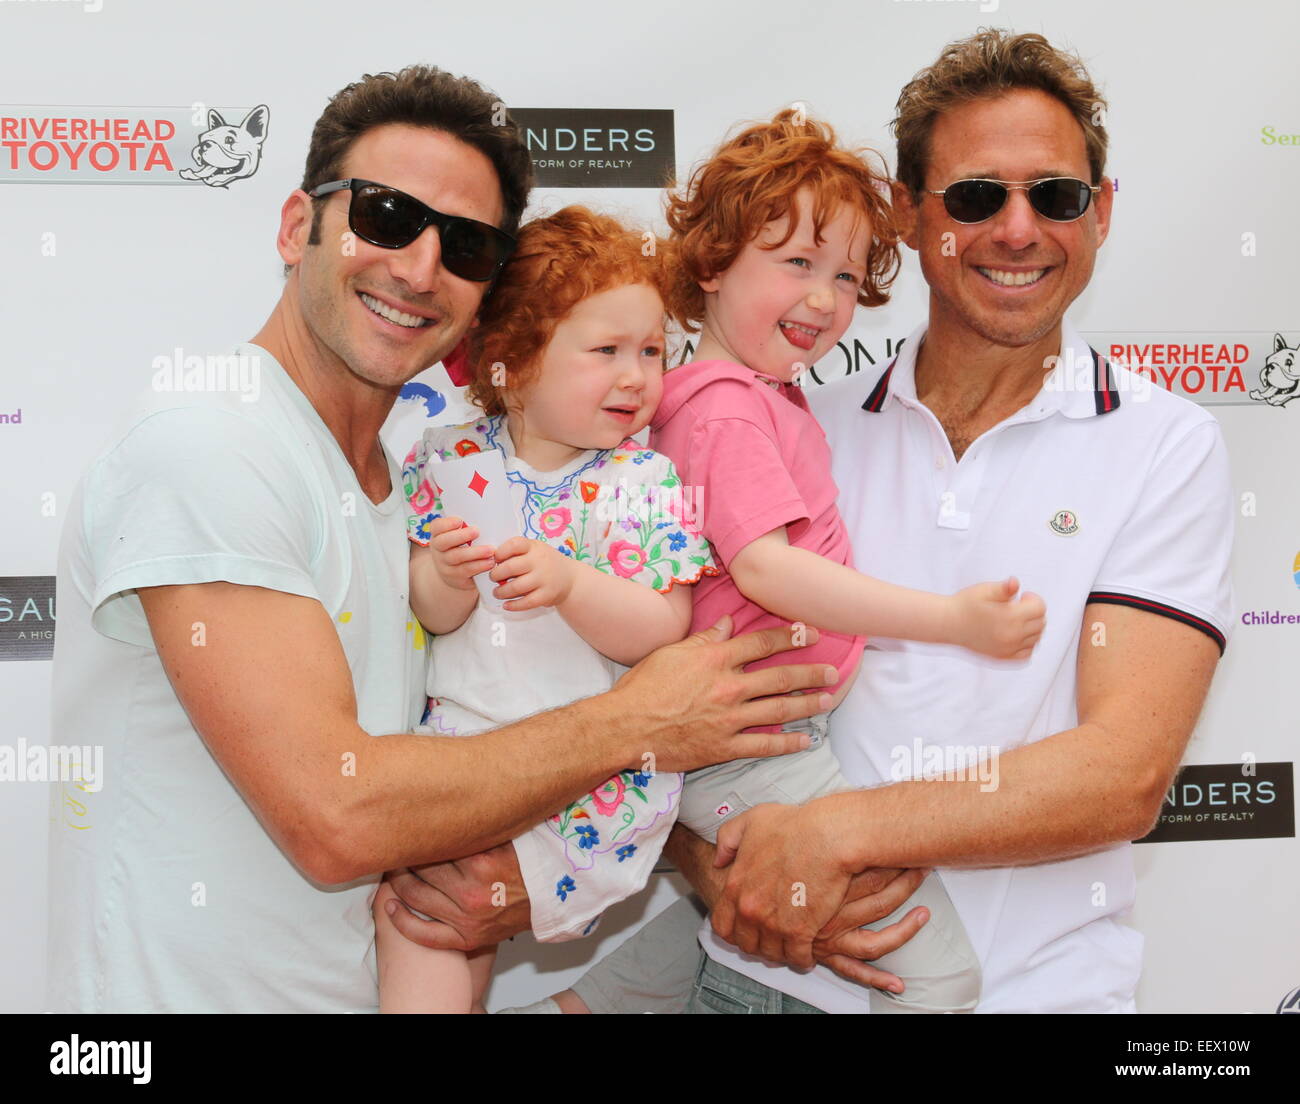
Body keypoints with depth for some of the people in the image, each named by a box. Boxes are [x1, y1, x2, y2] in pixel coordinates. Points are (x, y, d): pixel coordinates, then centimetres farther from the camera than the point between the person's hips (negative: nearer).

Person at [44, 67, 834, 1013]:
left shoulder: (406, 493, 8)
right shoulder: (200, 451, -16)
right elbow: (334, 816, -22)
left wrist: (527, 872, -9)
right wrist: (635, 724, -14)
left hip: (367, 987, 6)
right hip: (185, 994, -6)